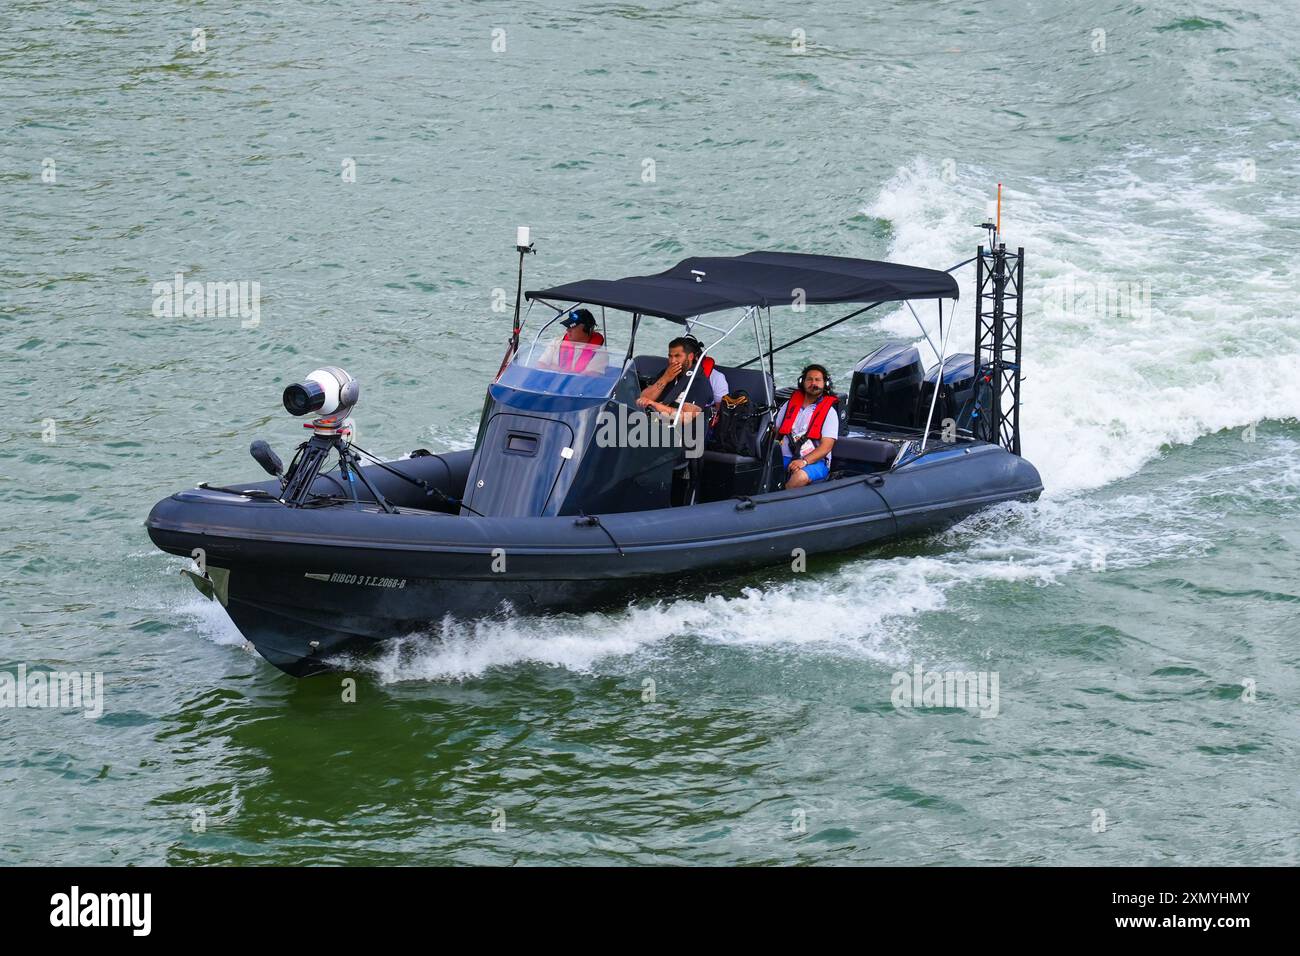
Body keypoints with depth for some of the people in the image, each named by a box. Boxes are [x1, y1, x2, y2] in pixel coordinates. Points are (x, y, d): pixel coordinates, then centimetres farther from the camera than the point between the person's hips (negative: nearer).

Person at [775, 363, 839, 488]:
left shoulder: (829, 412, 3)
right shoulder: (790, 404, 19)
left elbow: (826, 447, -8)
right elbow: (775, 432, 21)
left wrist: (804, 461, -23)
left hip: (814, 461, -4)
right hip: (785, 458, 4)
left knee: (800, 476, -39)